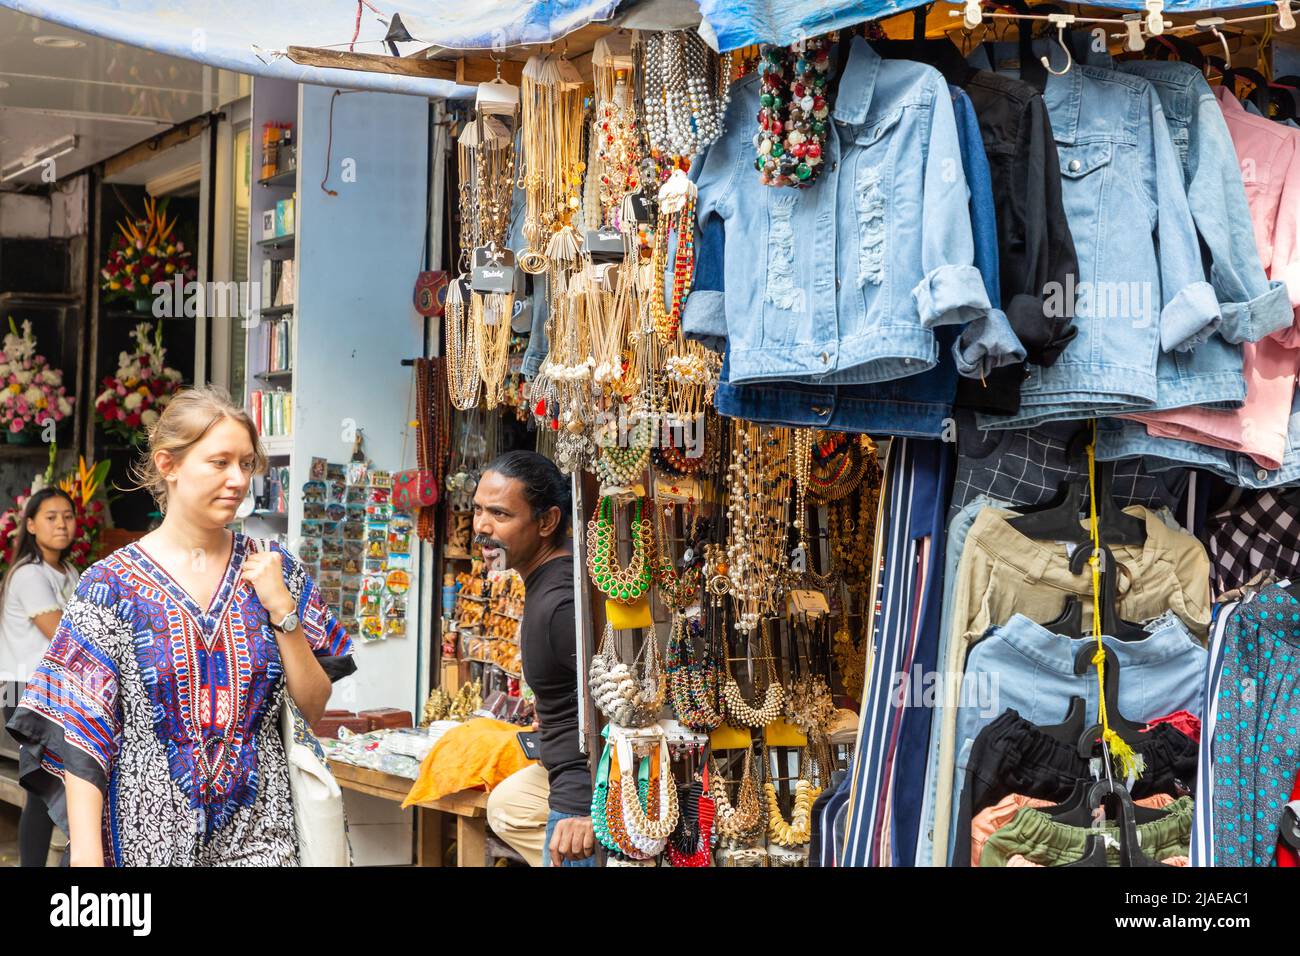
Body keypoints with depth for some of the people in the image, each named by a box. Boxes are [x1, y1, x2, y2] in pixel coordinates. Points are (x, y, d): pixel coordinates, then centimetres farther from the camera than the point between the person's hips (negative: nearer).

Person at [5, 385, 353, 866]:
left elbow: (313, 708, 4)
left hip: (261, 833, 2)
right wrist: (86, 855, -17)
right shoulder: (111, 583, -6)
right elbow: (80, 733, -9)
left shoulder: (273, 569, 3)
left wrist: (283, 610, -8)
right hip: (150, 835, -2)